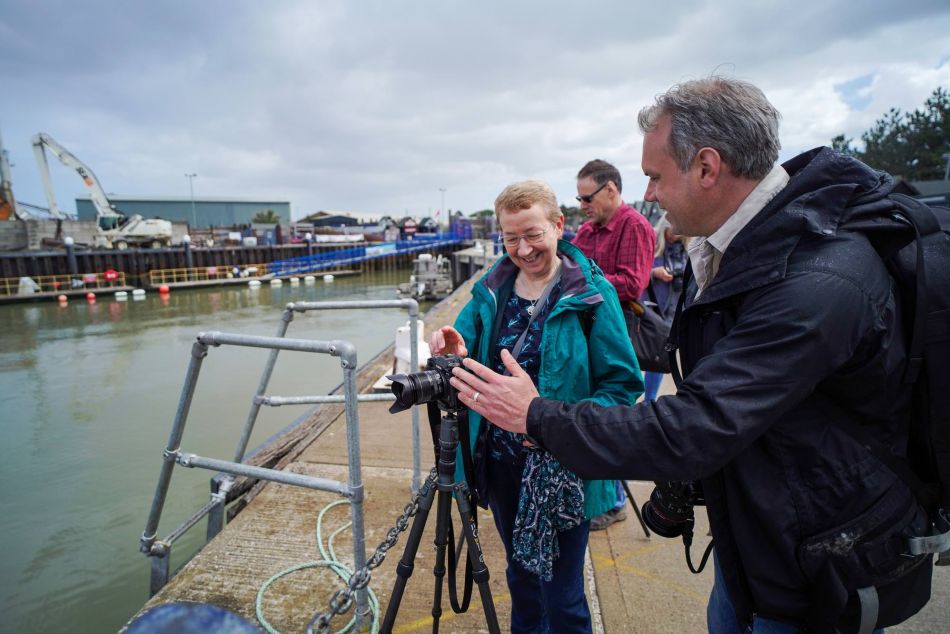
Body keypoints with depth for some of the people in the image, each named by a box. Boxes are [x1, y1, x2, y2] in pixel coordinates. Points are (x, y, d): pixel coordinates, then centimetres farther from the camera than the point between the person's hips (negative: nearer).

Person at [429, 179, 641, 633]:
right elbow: (468, 358, 0)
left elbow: (622, 384, -13)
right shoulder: (491, 289, 0)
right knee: (520, 576, 27)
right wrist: (453, 355, -23)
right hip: (501, 461, 5)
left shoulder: (591, 293, -13)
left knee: (561, 594, 13)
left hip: (562, 470, -4)